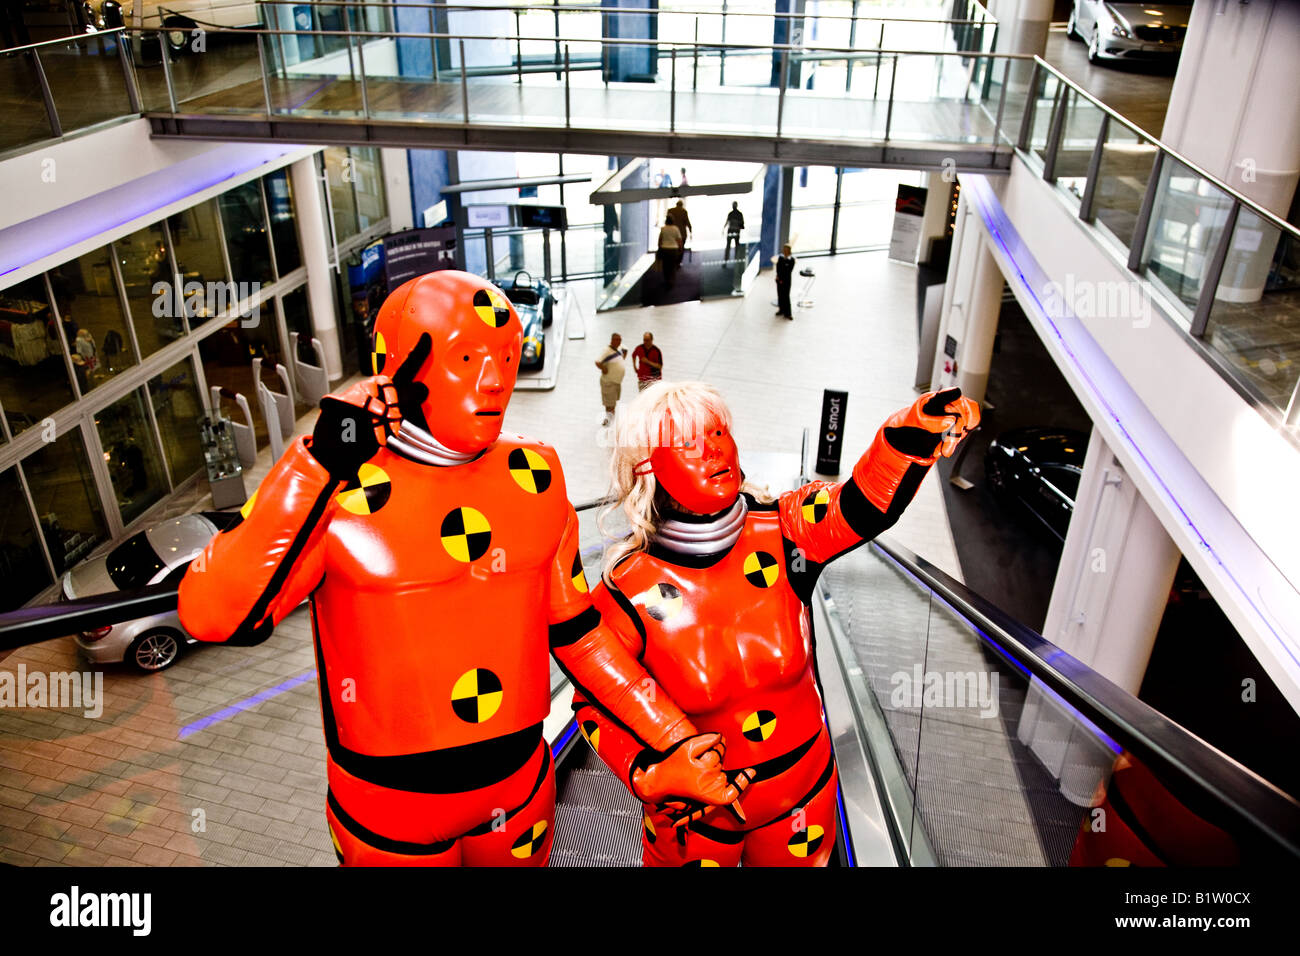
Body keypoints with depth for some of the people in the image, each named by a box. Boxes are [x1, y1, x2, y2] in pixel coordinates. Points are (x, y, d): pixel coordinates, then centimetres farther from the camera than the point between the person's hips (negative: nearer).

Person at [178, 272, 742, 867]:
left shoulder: (534, 479, -5)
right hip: (390, 810, -3)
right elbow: (213, 616, -29)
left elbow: (574, 629, 2)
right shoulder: (340, 492, -17)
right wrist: (320, 461, -31)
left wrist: (670, 739, 1)